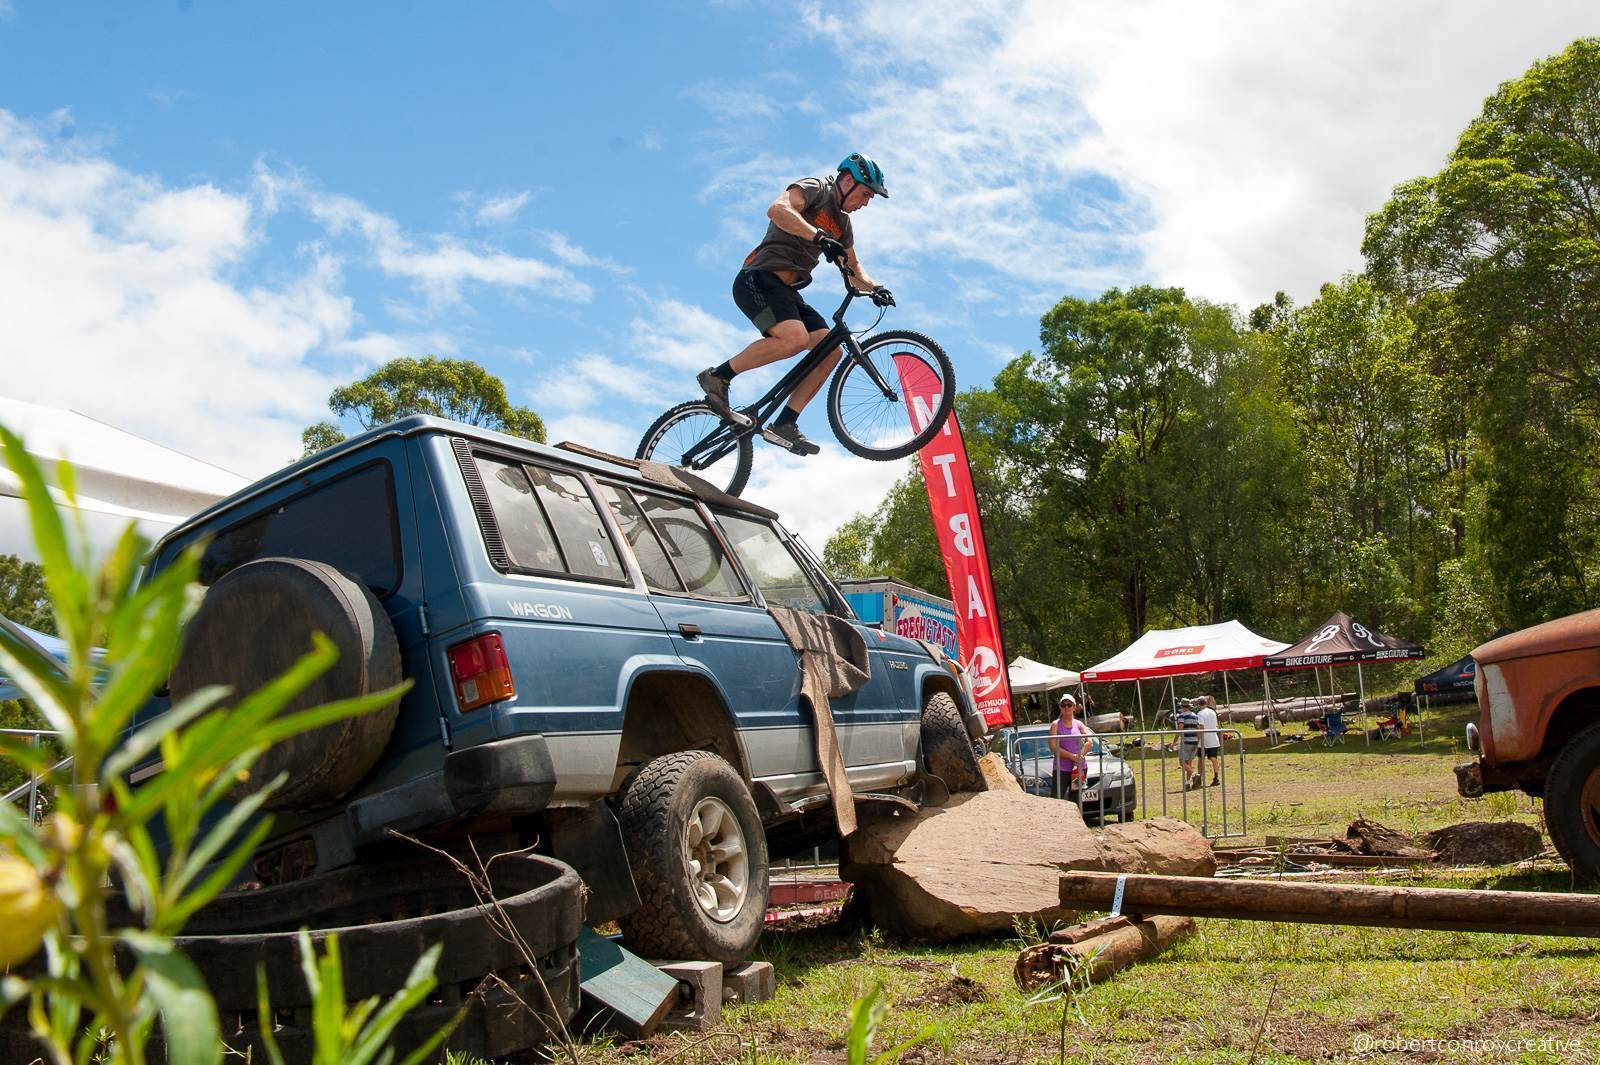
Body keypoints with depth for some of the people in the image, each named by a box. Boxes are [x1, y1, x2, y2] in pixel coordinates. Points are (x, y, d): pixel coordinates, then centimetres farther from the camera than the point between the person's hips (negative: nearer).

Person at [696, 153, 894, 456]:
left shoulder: (842, 223, 23)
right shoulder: (816, 188, -3)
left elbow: (853, 268, 29)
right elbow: (778, 210, -23)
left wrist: (874, 288, 8)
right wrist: (820, 237, -33)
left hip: (786, 291, 9)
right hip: (759, 278, -9)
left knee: (831, 350, -5)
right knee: (795, 338, -32)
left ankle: (784, 424, -7)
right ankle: (718, 376, -18)